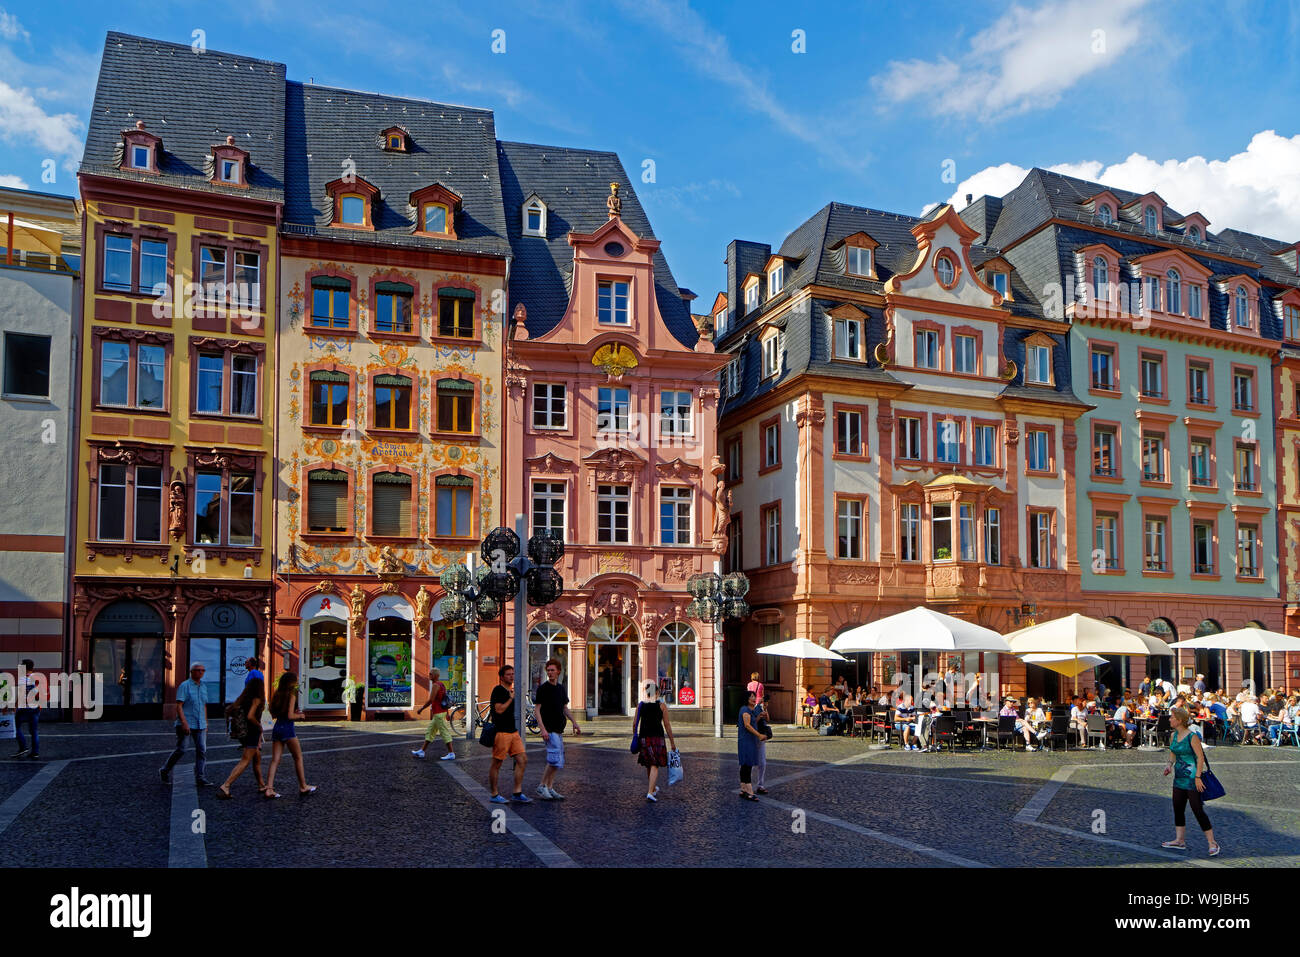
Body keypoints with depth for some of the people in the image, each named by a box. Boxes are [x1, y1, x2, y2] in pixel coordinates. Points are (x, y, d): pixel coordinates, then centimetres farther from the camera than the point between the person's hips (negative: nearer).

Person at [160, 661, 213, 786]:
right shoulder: (184, 686, -7)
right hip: (185, 724, -6)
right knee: (181, 750, -3)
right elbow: (179, 706, -14)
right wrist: (184, 723, -23)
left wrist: (205, 724, 18)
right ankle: (165, 771, 19)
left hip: (199, 725, 6)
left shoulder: (202, 687, 13)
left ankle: (199, 778, -1)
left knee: (202, 750, -3)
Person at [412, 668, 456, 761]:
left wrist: (421, 709, -13)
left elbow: (431, 700, -21)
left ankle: (451, 754, -3)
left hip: (439, 713, -10)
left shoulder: (435, 685, -15)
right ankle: (421, 751, 20)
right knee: (430, 732, 14)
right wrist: (447, 713, 22)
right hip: (437, 713, 10)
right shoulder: (441, 684, 15)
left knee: (444, 732, -6)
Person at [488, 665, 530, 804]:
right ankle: (494, 795, 9)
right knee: (496, 764, 0)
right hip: (501, 732, -9)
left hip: (512, 731, 9)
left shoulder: (510, 691, 18)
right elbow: (499, 709, -20)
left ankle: (518, 794, 6)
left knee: (522, 760, 2)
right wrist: (511, 698, -11)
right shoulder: (498, 690, -9)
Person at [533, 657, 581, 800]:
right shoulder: (542, 688, -8)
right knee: (556, 760, -14)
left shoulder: (561, 688, 13)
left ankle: (550, 788, 15)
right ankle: (542, 787, -2)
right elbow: (538, 710, -10)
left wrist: (574, 723, 11)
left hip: (559, 729, 8)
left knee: (558, 762, 9)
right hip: (549, 730, -8)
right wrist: (543, 729, -19)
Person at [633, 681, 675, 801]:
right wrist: (672, 742, 3)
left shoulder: (640, 705, 5)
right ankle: (650, 792, -16)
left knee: (648, 765, 19)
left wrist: (635, 737, 15)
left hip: (643, 737, 3)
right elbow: (667, 725, -3)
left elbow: (634, 723, 2)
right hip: (657, 737, -3)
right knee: (655, 765, -3)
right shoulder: (662, 706, -2)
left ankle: (653, 789, 35)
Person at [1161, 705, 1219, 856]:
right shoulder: (1173, 735, 7)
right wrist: (1169, 764, 2)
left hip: (1192, 779, -8)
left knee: (1198, 810, -6)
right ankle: (1180, 841, 21)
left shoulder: (1192, 736, -17)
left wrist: (1198, 777, -19)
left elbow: (1200, 757, -16)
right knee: (1178, 809, 12)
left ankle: (1212, 843, 4)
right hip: (1179, 777, 8)